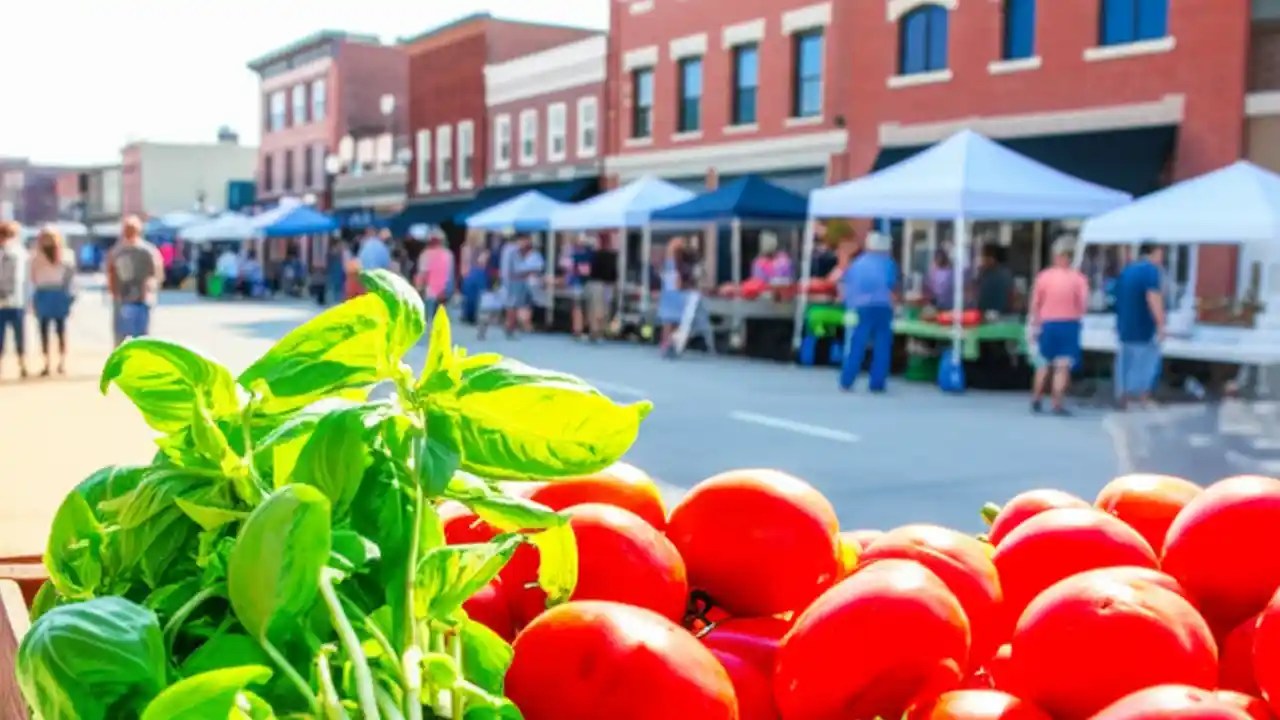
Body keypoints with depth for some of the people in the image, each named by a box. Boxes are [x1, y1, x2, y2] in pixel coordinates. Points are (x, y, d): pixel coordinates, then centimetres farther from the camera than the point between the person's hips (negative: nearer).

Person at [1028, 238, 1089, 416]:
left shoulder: (1043, 276, -1)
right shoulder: (1078, 278, -6)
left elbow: (1035, 304, 2)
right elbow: (1083, 305, -8)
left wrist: (1034, 326, 10)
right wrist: (1075, 313, 13)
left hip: (1047, 324, 2)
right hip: (1069, 324, -2)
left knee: (1044, 364, 17)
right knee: (1063, 367, 1)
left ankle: (1036, 400, 20)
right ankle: (1057, 404, -3)